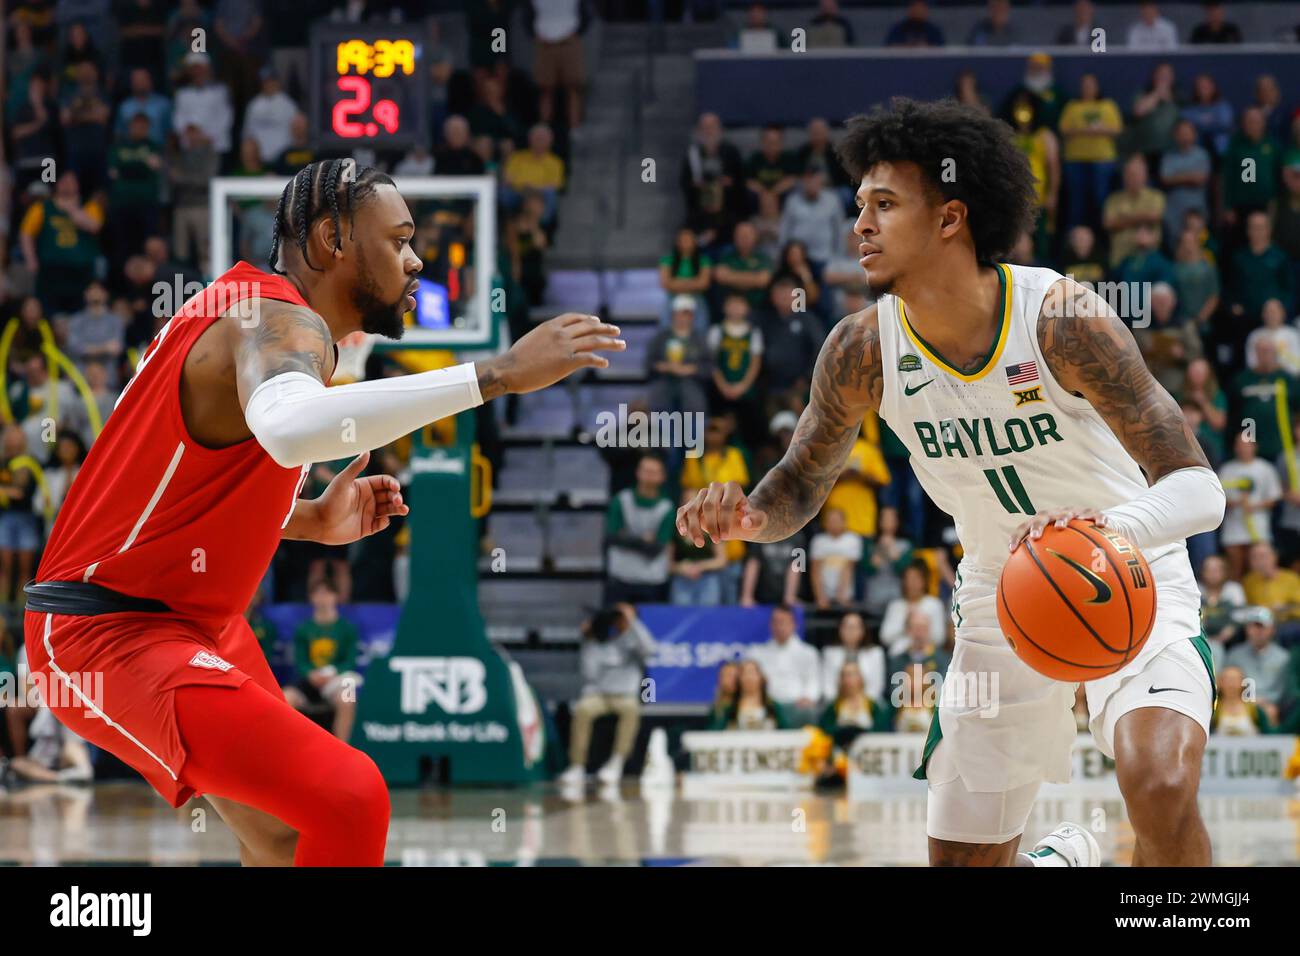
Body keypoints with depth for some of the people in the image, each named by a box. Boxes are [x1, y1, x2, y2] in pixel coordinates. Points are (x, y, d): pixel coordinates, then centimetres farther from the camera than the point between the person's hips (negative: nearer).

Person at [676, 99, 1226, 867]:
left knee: (1161, 788, -32)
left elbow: (1199, 488, -28)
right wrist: (750, 516, -21)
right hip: (1003, 604, 5)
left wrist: (1115, 525, -51)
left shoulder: (1062, 320, -26)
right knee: (962, 863, 8)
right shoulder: (862, 351, -13)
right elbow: (803, 483, 4)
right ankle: (1065, 860, 43)